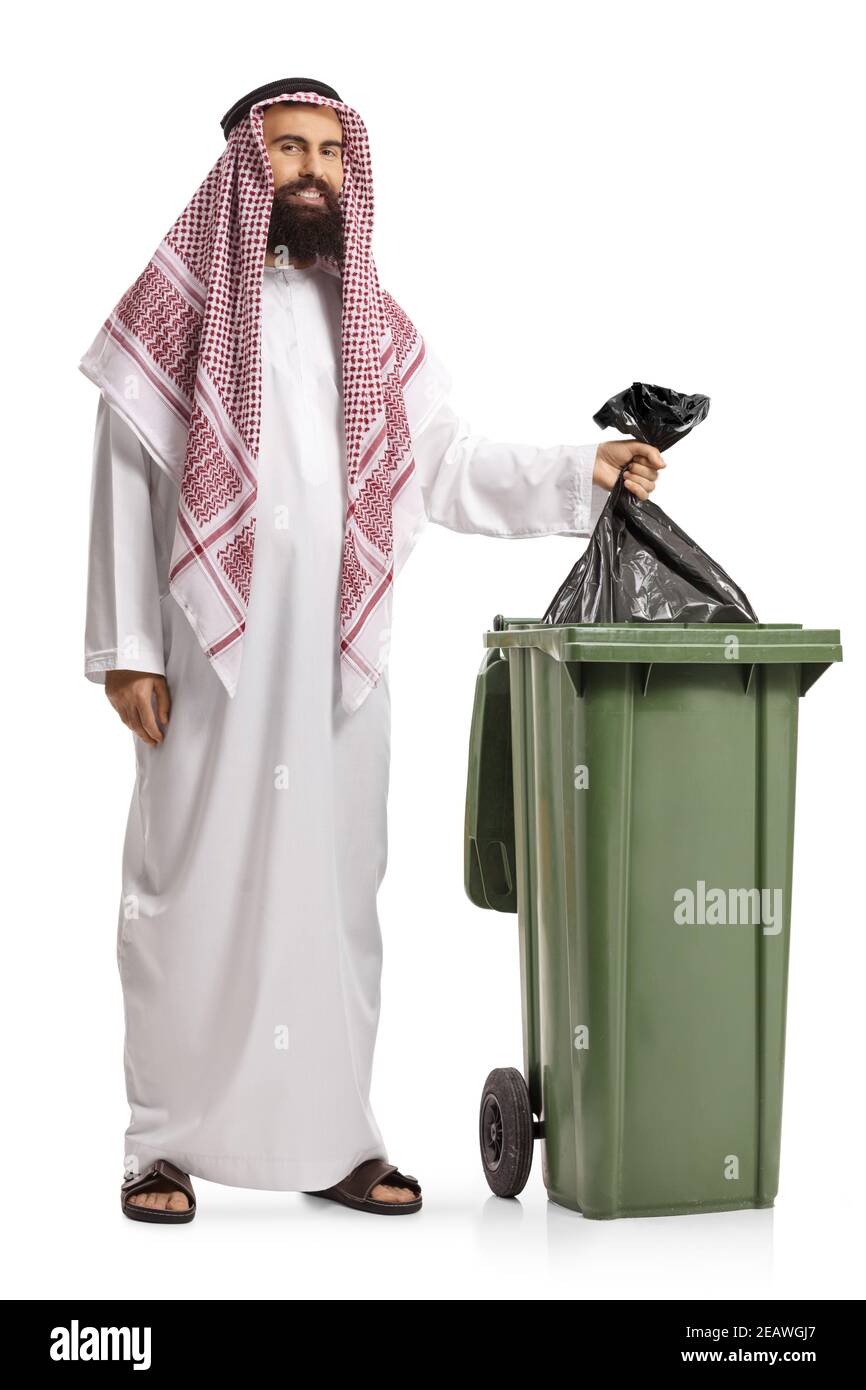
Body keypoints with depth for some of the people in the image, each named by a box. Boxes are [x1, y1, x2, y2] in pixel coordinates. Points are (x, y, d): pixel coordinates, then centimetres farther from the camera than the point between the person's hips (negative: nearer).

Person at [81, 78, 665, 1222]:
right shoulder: (177, 302, 3)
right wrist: (126, 647, -6)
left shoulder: (375, 324, 16)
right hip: (209, 653, -3)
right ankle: (164, 1140, 8)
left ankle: (333, 1137, 13)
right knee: (194, 880, -1)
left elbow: (453, 466, 13)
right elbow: (123, 483, -1)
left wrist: (583, 474, 1)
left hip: (337, 658, 4)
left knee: (334, 883, 5)